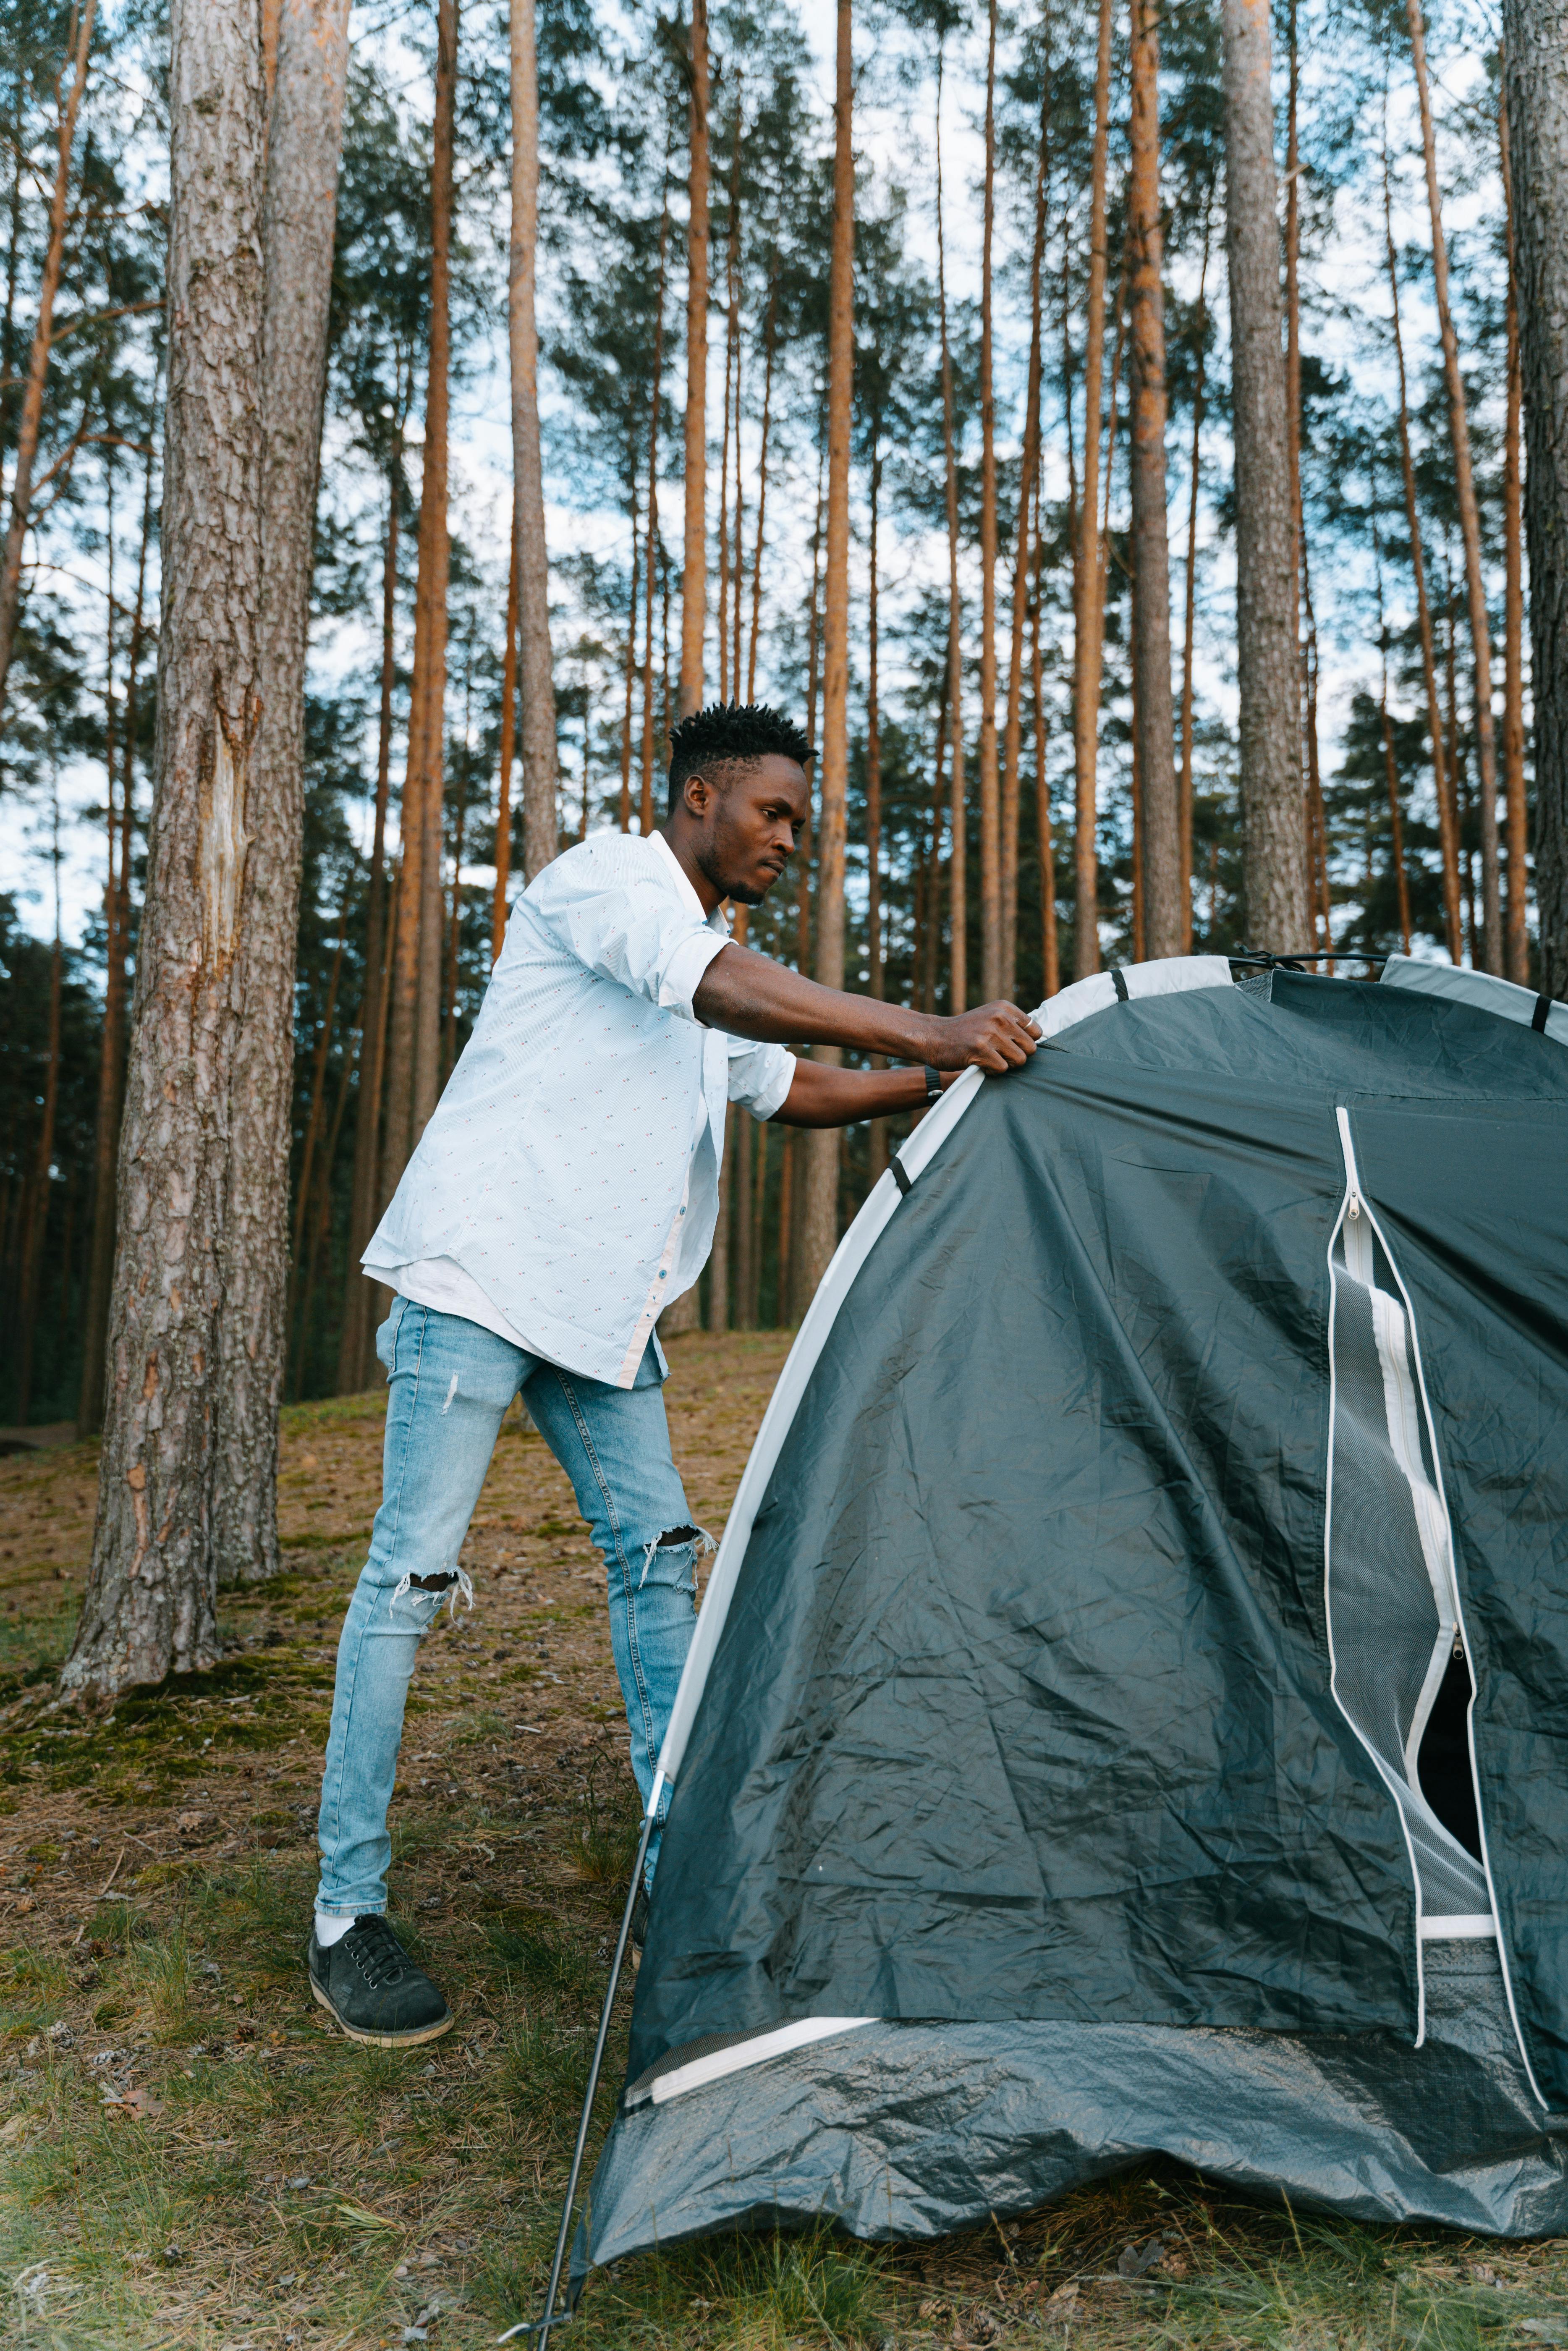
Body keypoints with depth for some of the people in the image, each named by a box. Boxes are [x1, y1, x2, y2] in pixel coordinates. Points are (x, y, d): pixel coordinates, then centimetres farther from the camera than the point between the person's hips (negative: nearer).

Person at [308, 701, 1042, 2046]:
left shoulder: (706, 950, 18)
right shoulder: (603, 881, -10)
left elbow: (791, 1088, 21)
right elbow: (735, 995, -28)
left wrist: (944, 1084, 11)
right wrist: (926, 1034, -32)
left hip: (602, 1302, 9)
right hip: (480, 1272, -9)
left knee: (656, 1552, 6)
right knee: (414, 1567, -5)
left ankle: (682, 1878, 15)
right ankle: (347, 1916, 6)